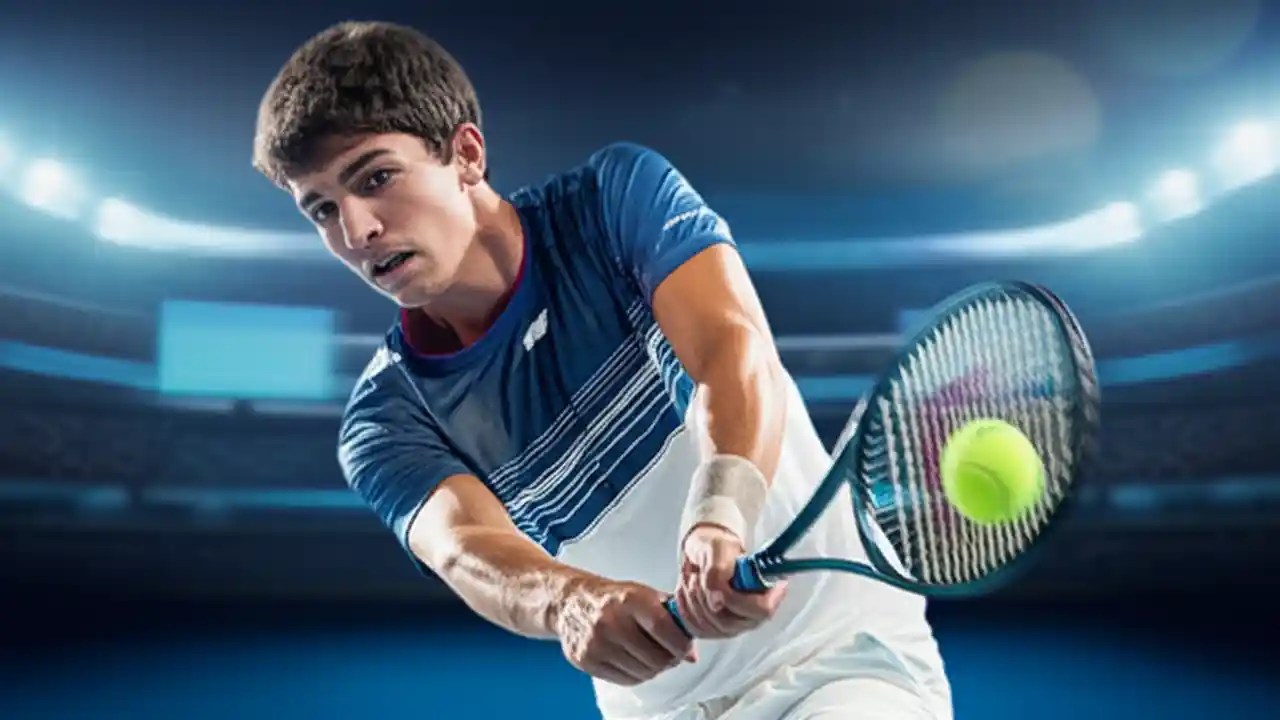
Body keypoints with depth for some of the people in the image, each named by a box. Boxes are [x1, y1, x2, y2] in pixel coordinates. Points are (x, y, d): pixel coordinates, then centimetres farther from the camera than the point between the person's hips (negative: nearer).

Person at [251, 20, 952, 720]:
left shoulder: (619, 194, -8)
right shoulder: (385, 421, -5)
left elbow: (734, 348, -22)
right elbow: (464, 548, -22)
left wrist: (720, 523, -41)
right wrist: (572, 603, -44)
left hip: (844, 650, -6)